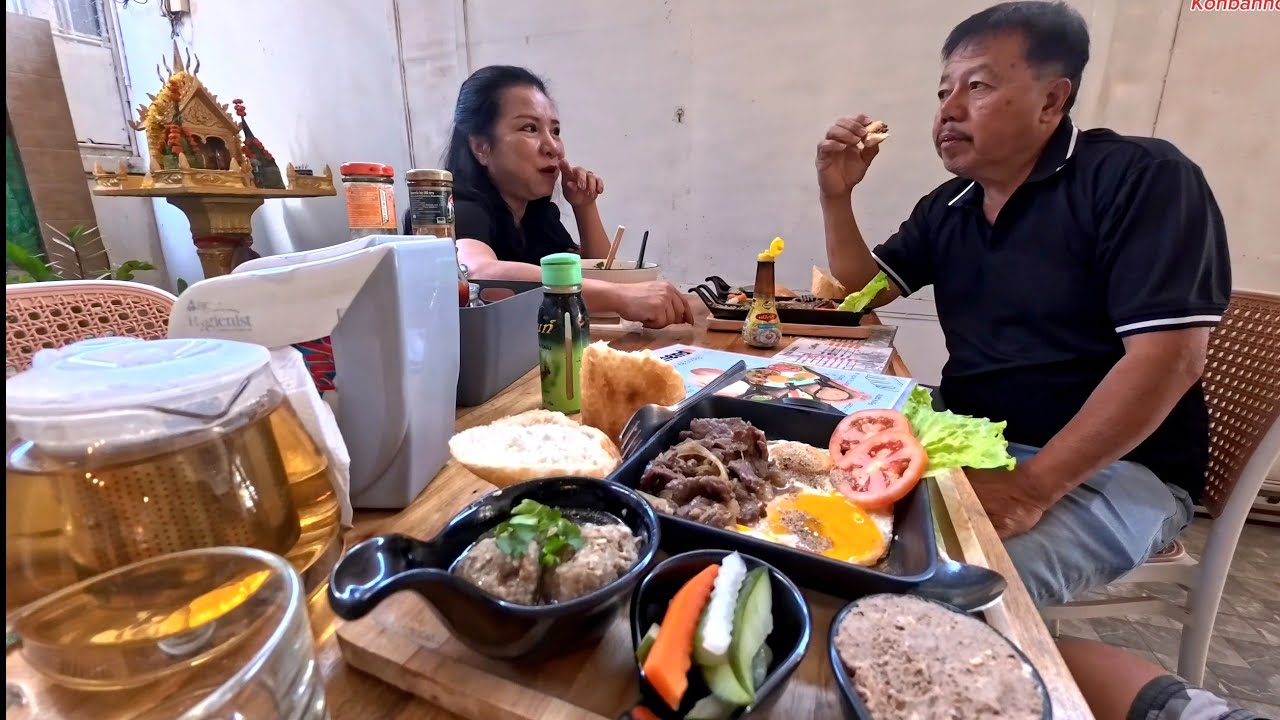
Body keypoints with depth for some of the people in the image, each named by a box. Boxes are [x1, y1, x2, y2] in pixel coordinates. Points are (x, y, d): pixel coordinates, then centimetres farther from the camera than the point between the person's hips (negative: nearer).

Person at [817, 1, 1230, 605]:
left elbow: (1169, 357, -20)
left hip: (1113, 466, -6)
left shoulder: (1139, 178, -12)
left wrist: (1032, 486, -28)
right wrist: (837, 196, -3)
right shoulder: (947, 207, 9)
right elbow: (863, 290, 13)